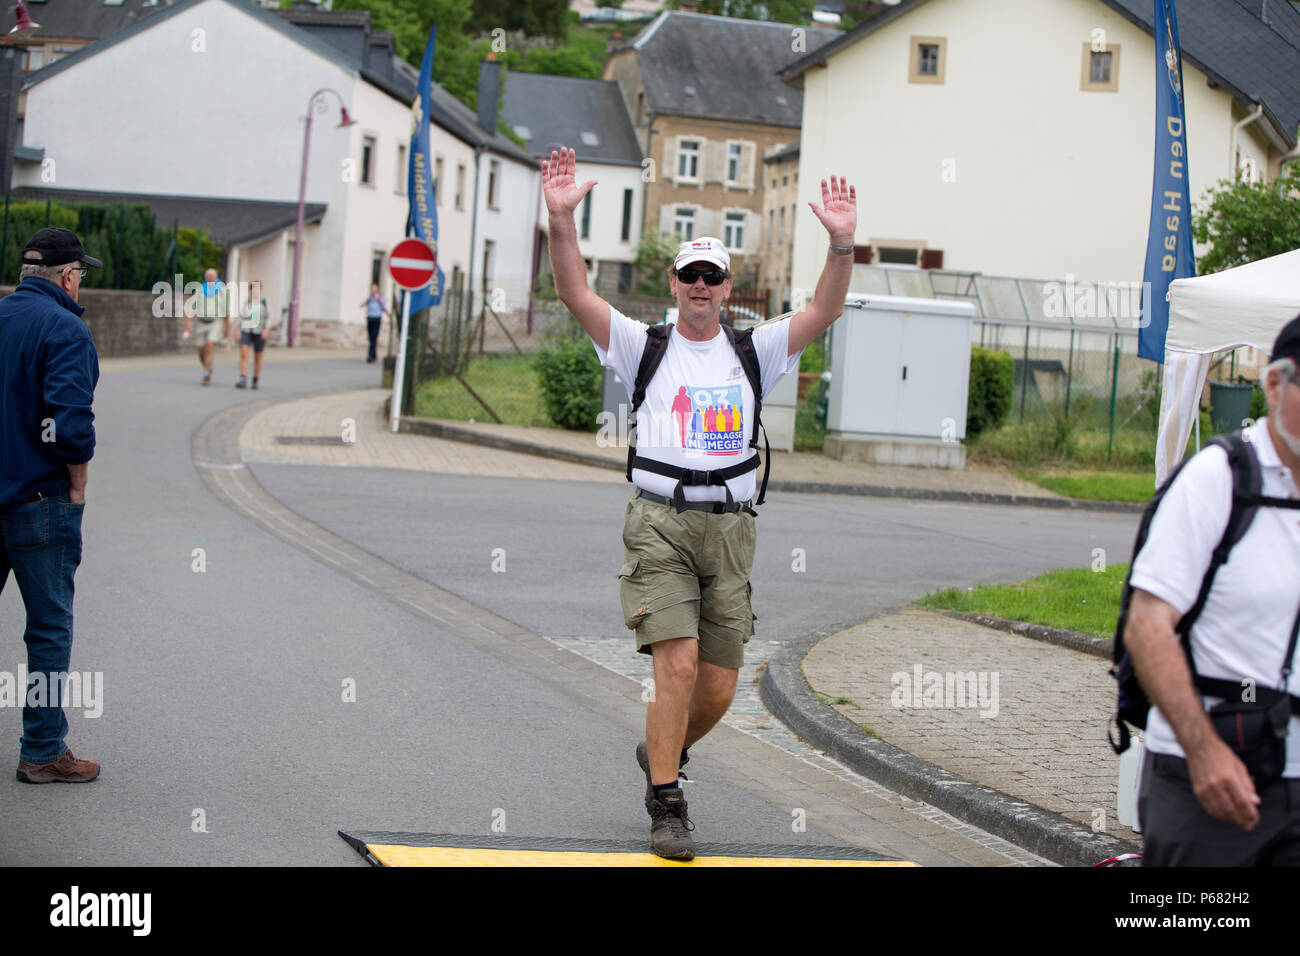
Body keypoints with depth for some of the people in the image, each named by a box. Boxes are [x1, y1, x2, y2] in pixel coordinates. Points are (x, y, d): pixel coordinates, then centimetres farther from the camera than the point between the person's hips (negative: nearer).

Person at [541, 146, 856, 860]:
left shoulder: (754, 351, 13)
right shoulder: (644, 346, 7)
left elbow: (823, 312, 0)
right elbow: (576, 296, -6)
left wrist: (842, 244, -15)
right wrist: (561, 220, -20)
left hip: (729, 529, 3)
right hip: (660, 523, -3)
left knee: (719, 687, 4)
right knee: (678, 665, -17)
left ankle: (660, 752, 34)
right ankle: (665, 807, -5)